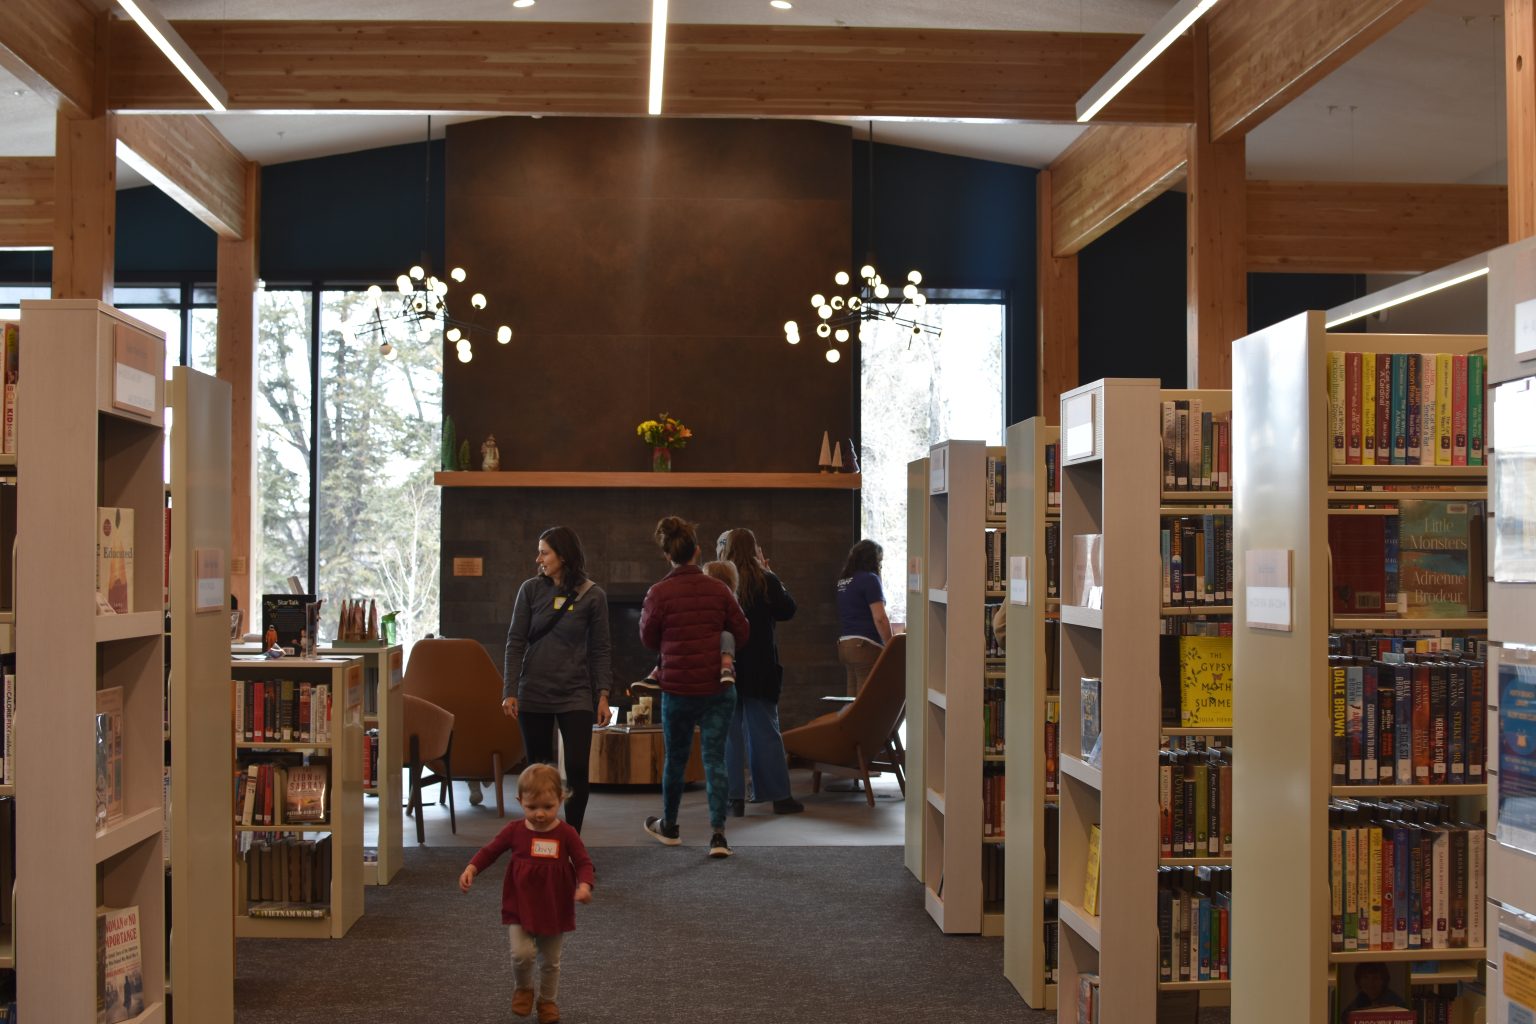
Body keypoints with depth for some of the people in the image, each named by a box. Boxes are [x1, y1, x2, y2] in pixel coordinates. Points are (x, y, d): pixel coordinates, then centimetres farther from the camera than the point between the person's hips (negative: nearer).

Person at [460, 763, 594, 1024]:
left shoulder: (566, 834, -11)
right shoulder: (514, 831, -8)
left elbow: (583, 862, -9)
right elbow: (490, 851, 3)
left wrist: (584, 885, -29)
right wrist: (470, 869, -14)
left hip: (554, 910, 0)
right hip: (520, 908, 0)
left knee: (550, 961, 14)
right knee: (522, 953, -18)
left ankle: (548, 1001, 38)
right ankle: (523, 989, 13)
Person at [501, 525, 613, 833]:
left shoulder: (593, 595, -2)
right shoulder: (530, 589, 1)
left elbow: (600, 649, 3)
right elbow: (515, 642, 1)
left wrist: (603, 694, -2)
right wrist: (510, 691, -6)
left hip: (575, 695, -1)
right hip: (533, 693, 1)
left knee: (578, 770, -8)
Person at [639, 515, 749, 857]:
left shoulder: (658, 593, -11)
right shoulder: (718, 589, -5)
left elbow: (649, 639, 1)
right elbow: (742, 632, 3)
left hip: (677, 687, -1)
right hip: (718, 688, 1)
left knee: (676, 758, 15)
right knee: (715, 758, 3)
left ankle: (668, 826, 32)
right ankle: (718, 833, -5)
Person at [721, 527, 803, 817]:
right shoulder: (766, 580, -8)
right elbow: (787, 611, 3)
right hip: (759, 666, -1)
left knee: (730, 733, 7)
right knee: (765, 731, 6)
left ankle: (734, 798, 5)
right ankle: (780, 796, 8)